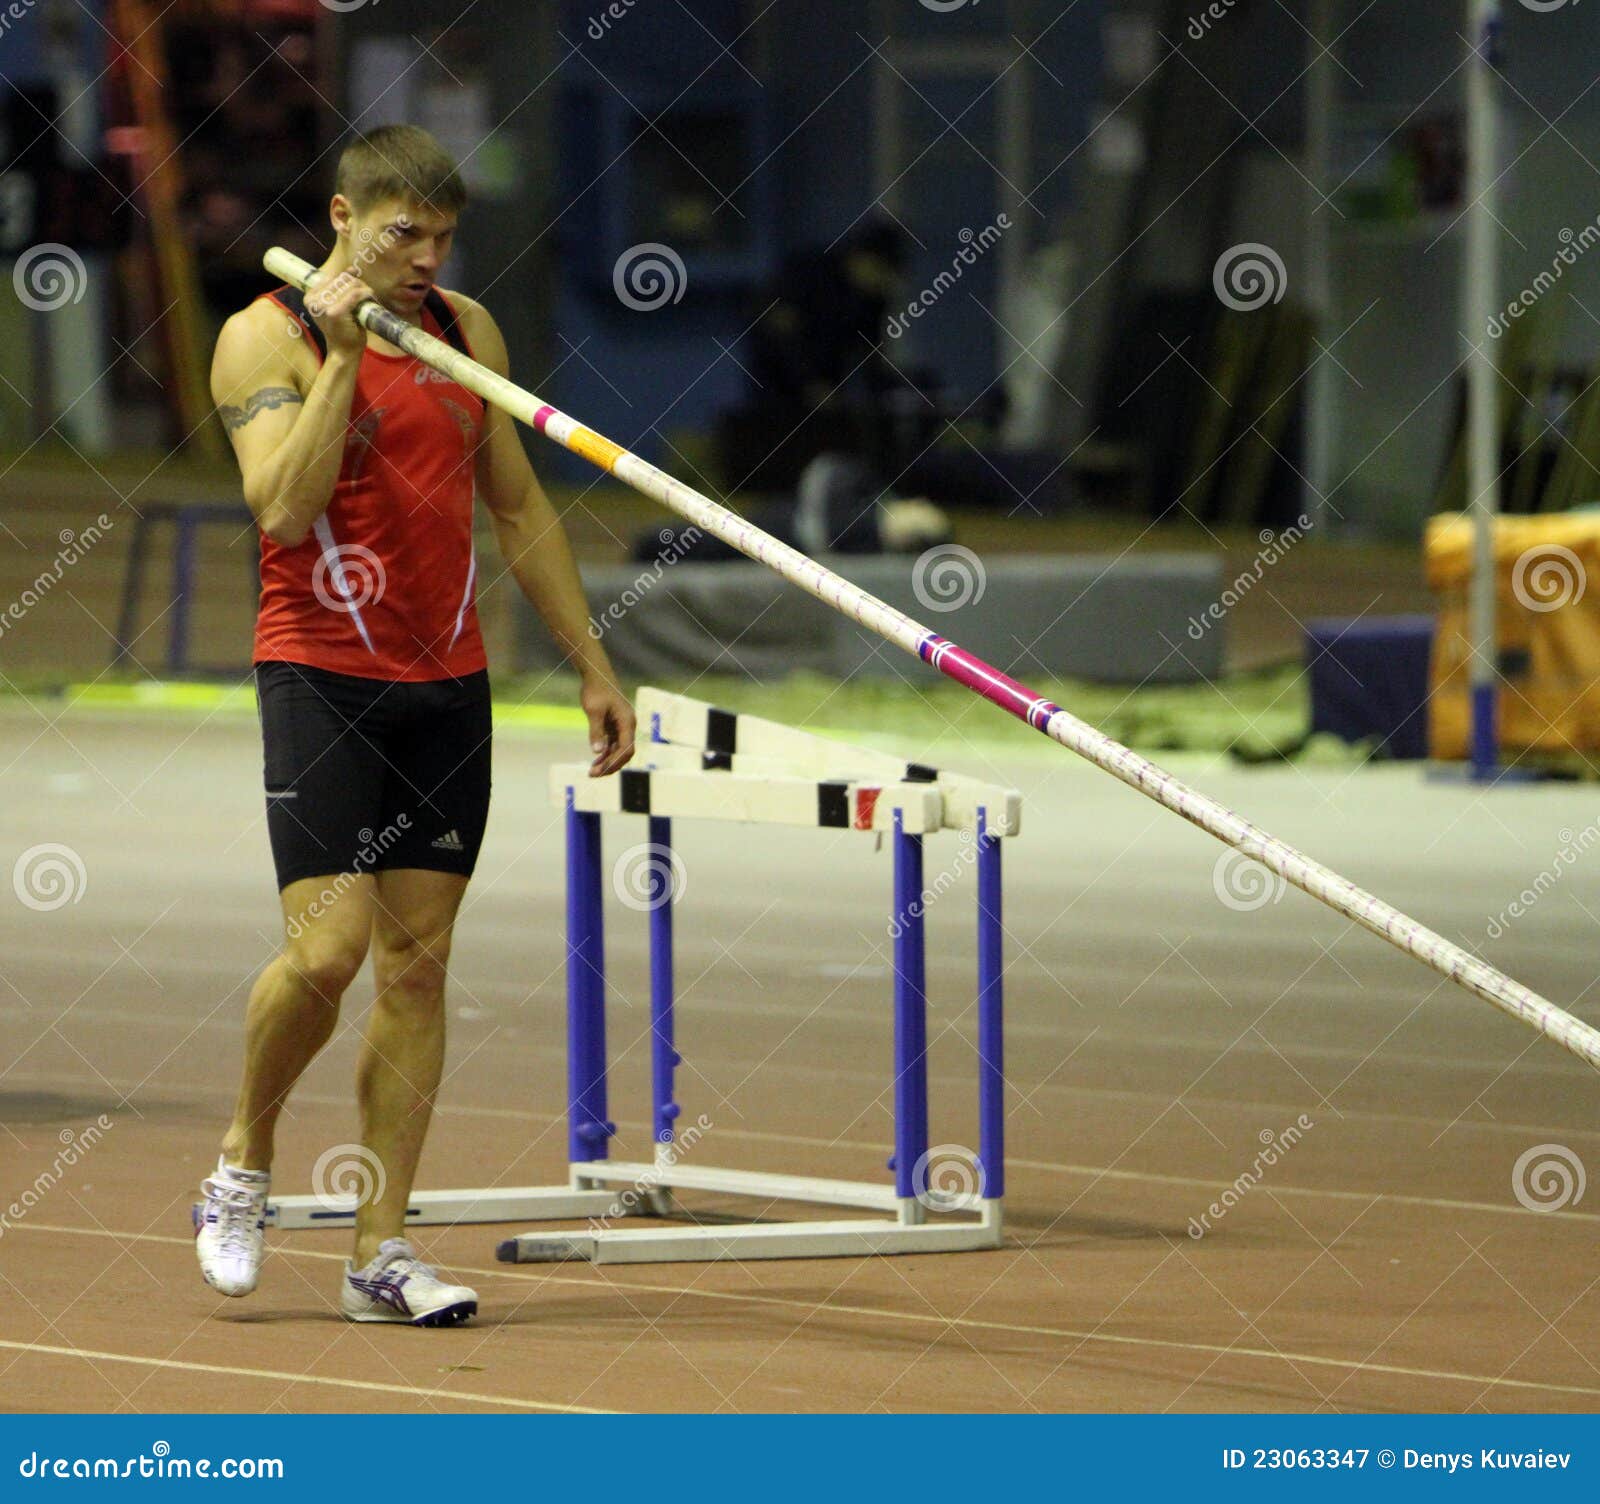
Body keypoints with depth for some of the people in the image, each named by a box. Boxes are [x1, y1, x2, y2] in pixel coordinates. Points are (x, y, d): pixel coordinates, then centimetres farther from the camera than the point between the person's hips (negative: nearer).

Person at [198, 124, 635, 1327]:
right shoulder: (266, 337, -5)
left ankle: (382, 1249, 5)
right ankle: (244, 1163, 11)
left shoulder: (466, 330, 12)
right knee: (327, 947, -15)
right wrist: (341, 356, -22)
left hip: (449, 681, 5)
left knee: (418, 958, 2)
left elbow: (521, 509, 19)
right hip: (321, 675, -5)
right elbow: (283, 507, -19)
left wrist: (594, 666, 18)